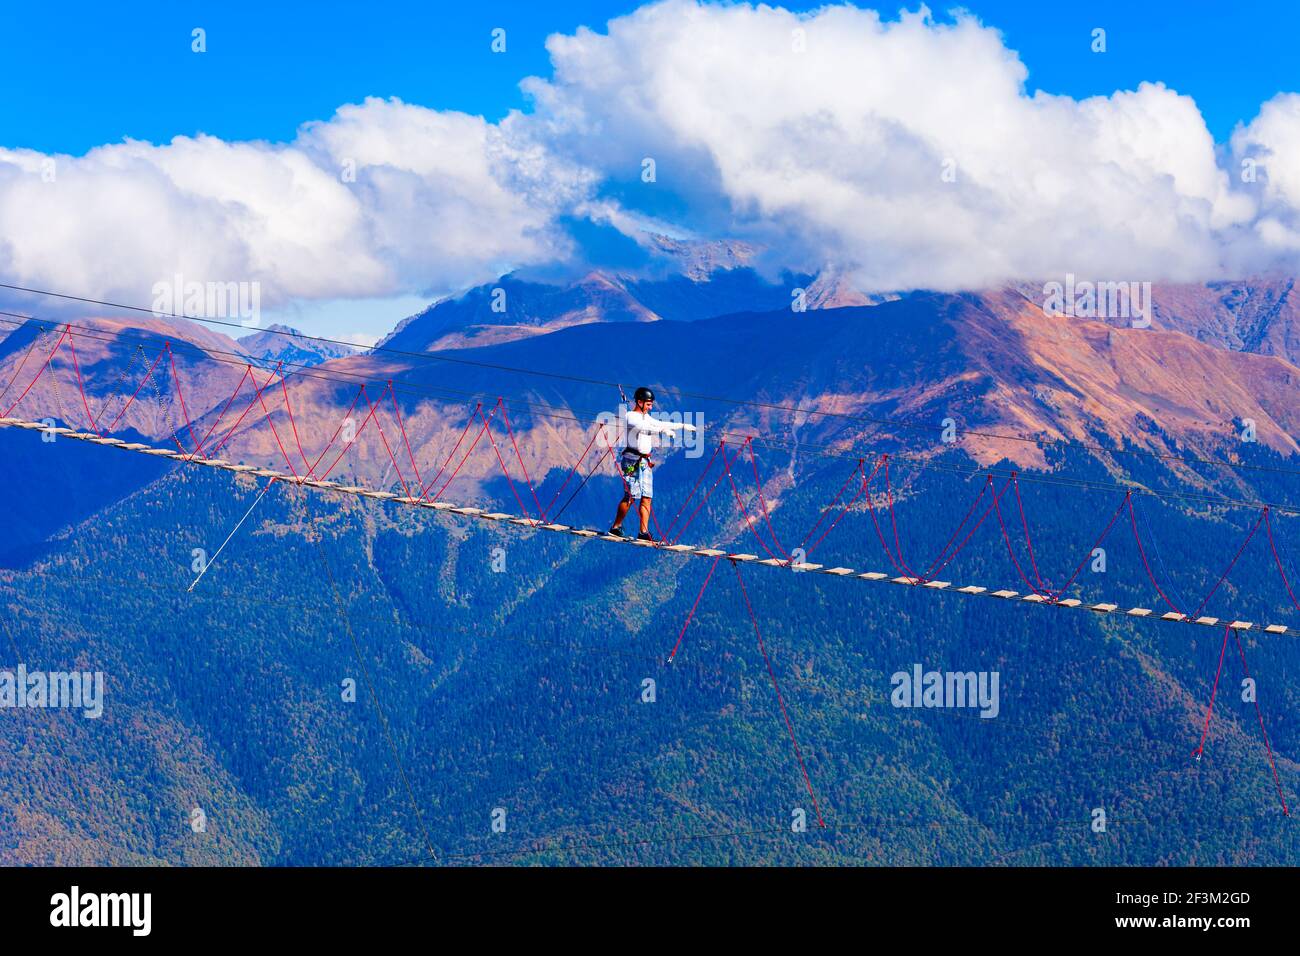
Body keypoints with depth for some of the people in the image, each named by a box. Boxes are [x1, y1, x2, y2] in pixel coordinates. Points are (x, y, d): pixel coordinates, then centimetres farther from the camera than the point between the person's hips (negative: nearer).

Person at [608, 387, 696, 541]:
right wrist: (662, 431, -37)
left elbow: (661, 424, 26)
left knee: (647, 498, 0)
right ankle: (615, 527, 1)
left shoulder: (646, 418, 19)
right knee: (630, 496, -11)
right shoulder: (630, 417, -7)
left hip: (645, 462, 8)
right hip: (632, 461, -8)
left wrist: (683, 426, 20)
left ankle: (644, 532, -3)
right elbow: (643, 428, -25)